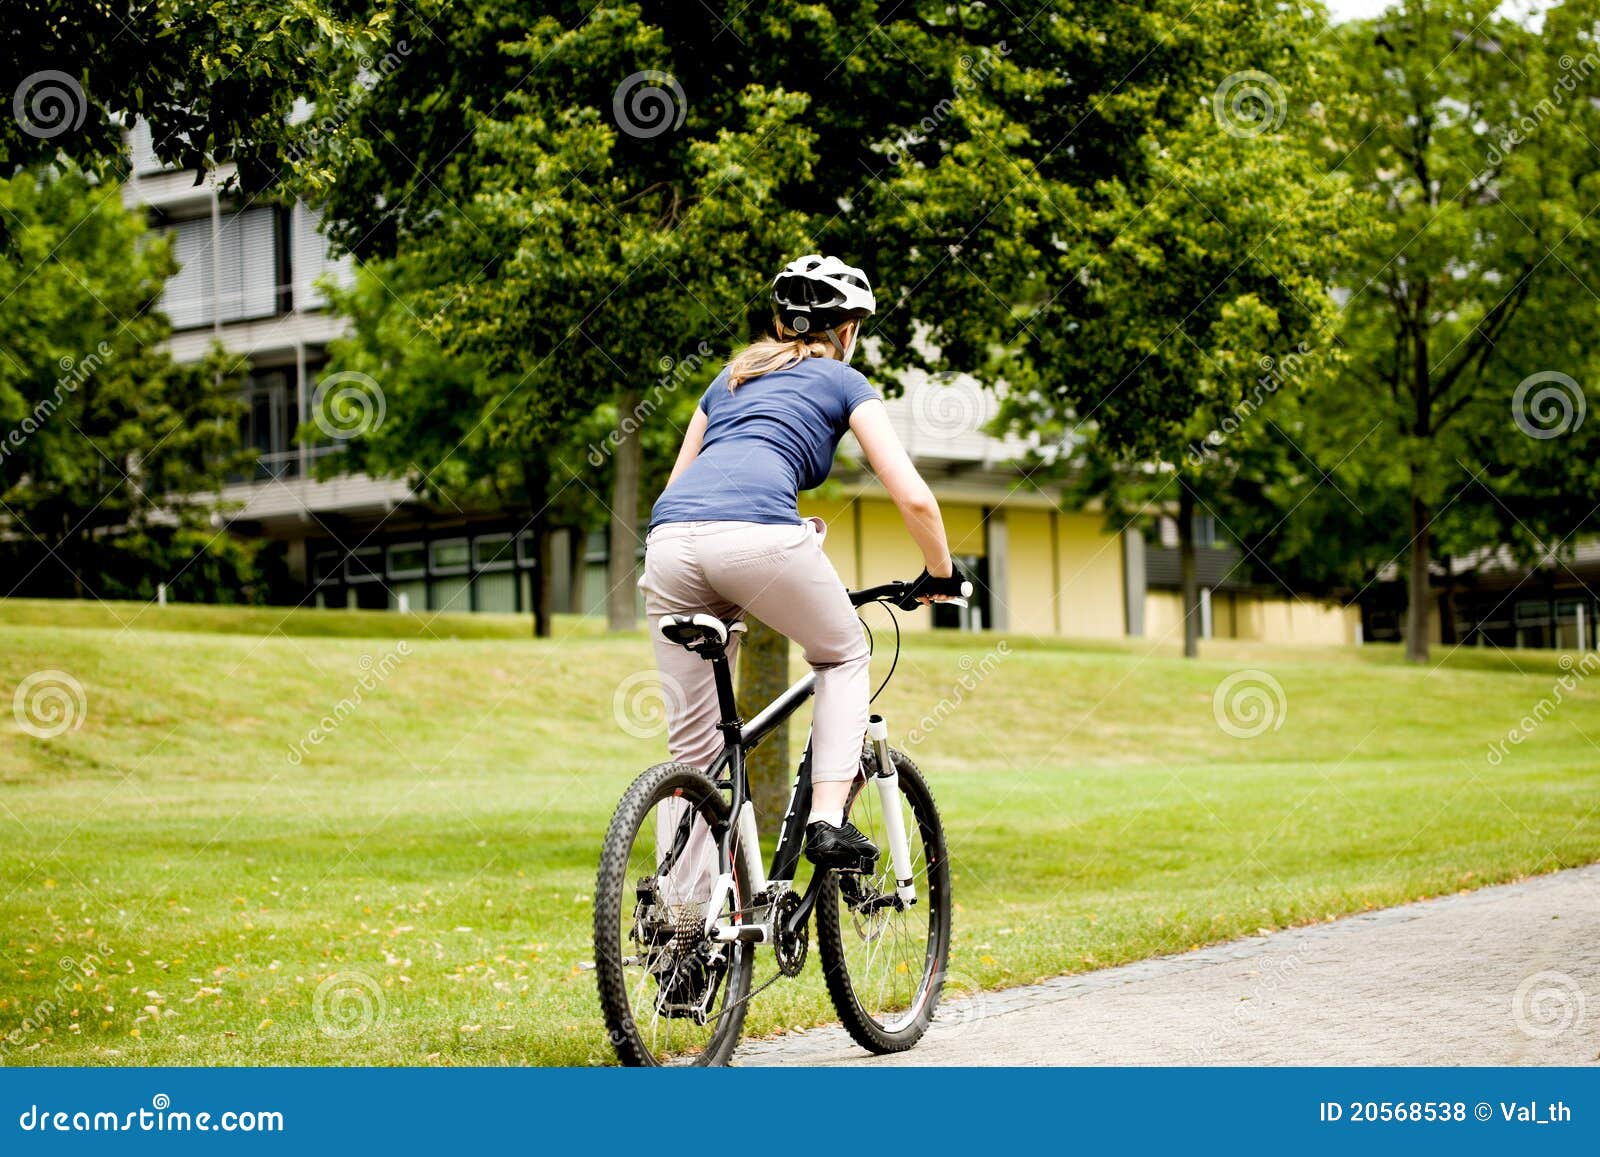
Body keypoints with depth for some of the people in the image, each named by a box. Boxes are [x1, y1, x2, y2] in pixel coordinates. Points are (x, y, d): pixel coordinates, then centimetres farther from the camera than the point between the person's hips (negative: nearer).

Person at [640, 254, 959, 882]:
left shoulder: (731, 376, 35)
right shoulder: (844, 382, 21)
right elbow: (913, 498, 12)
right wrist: (941, 573, 28)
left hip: (669, 544, 4)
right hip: (757, 533, -4)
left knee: (692, 749, 12)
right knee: (844, 655, 25)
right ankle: (828, 821, 10)